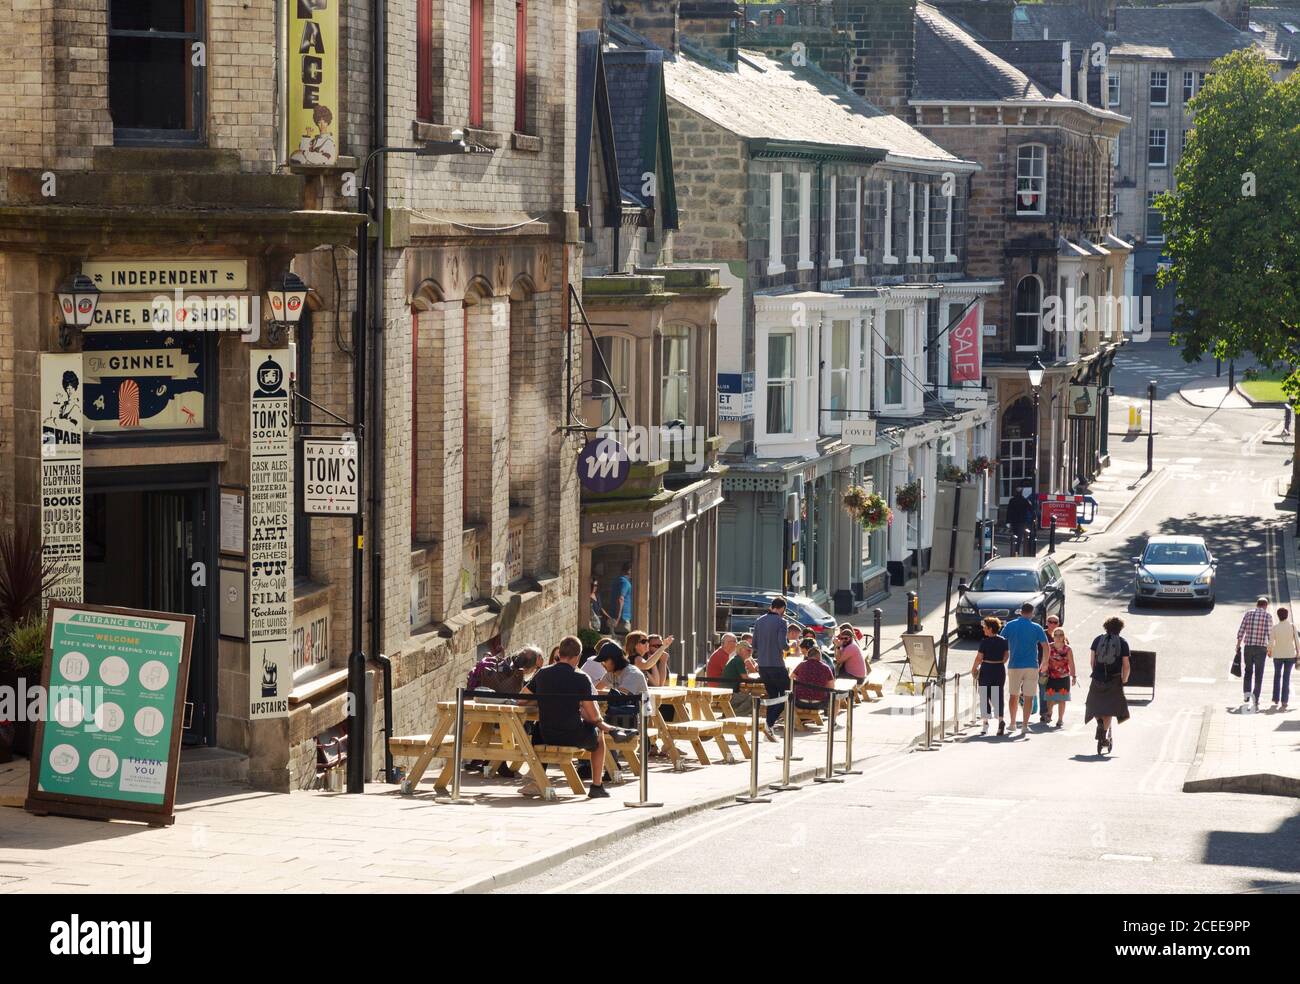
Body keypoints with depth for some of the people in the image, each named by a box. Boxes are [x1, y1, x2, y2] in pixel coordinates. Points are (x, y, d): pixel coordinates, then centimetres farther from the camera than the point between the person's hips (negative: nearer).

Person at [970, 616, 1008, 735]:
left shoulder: (985, 642, -12)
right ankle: (1001, 720, -8)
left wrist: (974, 669, 6)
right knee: (997, 696, 9)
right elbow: (1006, 657, 6)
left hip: (986, 669, -4)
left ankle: (985, 722, 6)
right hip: (1000, 670, 4)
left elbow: (979, 658, -8)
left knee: (984, 696, 6)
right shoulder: (1003, 641, 1)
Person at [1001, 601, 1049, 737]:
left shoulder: (1010, 625, 0)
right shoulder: (1036, 628, -3)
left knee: (1013, 695, 17)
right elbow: (1046, 647, -4)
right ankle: (1025, 725, -10)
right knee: (1028, 697, 0)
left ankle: (1013, 724, 24)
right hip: (1031, 665, -1)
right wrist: (1044, 664, 9)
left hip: (1014, 666, 1)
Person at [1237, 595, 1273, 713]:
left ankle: (1246, 694, 2)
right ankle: (1255, 701, -4)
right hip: (1261, 648, -2)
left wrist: (1238, 645, 11)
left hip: (1248, 646, 2)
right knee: (1259, 675, 3)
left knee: (1247, 672, 18)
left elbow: (1241, 631, 1)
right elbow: (1270, 634, -6)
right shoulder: (1268, 616, -1)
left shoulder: (1248, 614, 4)